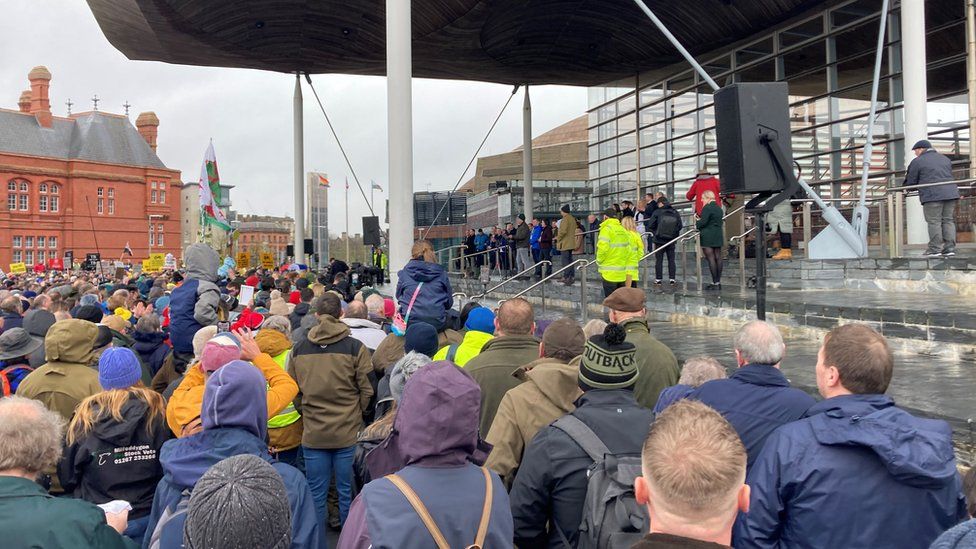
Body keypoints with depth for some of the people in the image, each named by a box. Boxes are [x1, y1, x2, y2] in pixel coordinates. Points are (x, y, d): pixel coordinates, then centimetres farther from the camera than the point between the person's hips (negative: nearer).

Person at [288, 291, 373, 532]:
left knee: (316, 493, 13)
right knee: (346, 490, 11)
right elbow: (367, 390, -4)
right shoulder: (355, 347, -10)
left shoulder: (298, 350, -1)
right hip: (348, 432, -2)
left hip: (313, 433, 2)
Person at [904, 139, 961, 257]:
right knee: (948, 221, 8)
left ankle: (935, 249, -5)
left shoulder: (917, 161, 1)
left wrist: (904, 186, 23)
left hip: (932, 195, -6)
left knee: (934, 222, -4)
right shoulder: (945, 158, 22)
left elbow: (910, 182, 3)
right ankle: (950, 248, 6)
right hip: (951, 193, 6)